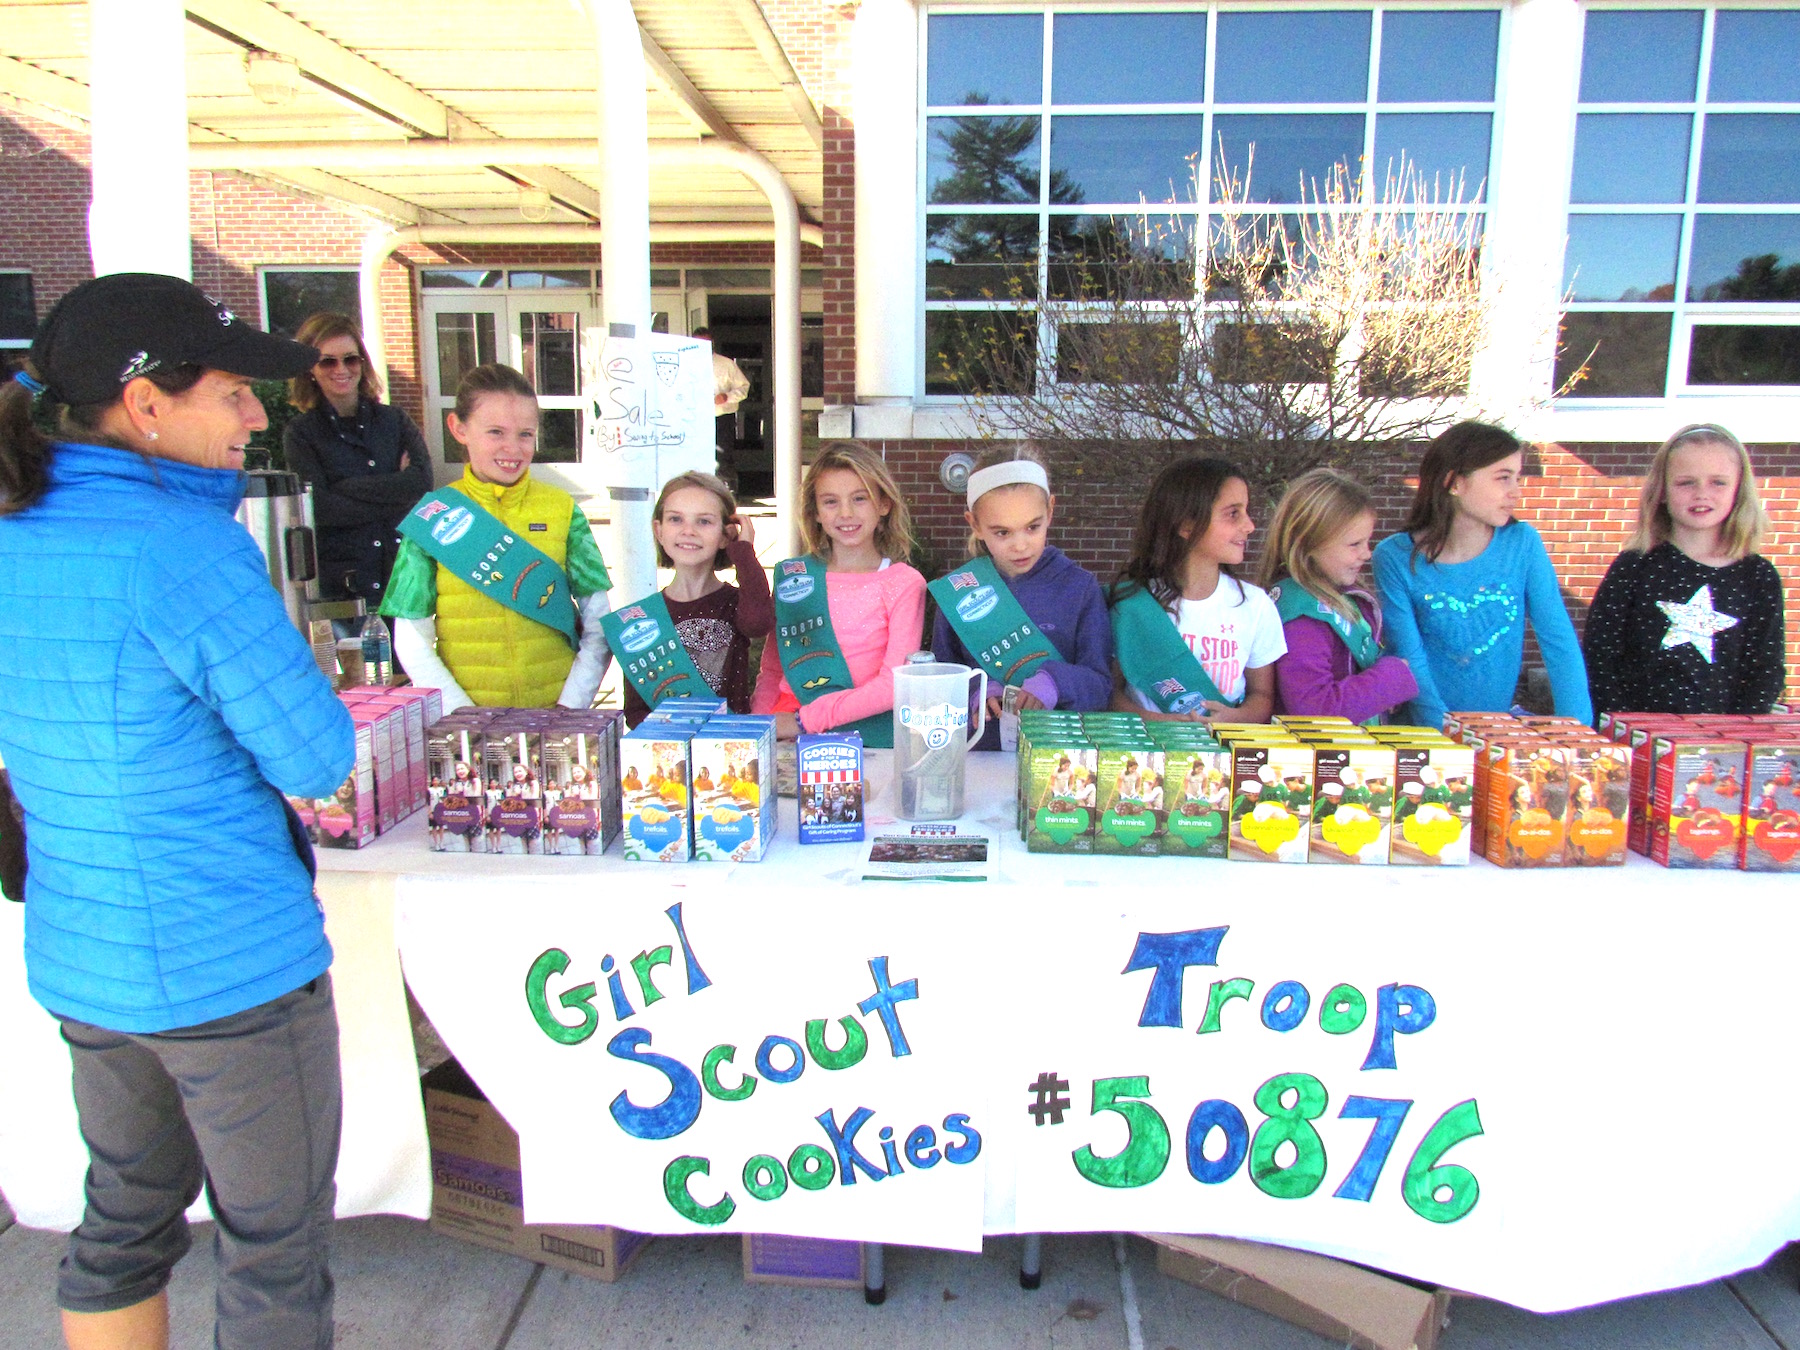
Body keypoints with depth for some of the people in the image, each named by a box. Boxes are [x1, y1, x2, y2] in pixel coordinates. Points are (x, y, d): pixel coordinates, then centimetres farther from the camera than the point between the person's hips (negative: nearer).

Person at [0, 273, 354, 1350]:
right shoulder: (183, 543, -22)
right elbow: (318, 760, -20)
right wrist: (294, 666, -2)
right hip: (232, 967, -8)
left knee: (127, 1221, 26)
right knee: (277, 1250, 12)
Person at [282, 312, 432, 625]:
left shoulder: (394, 420, 11)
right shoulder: (301, 433, 4)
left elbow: (422, 481, -6)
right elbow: (318, 508, -9)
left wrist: (346, 488, -9)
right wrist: (393, 497, -10)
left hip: (405, 575, 2)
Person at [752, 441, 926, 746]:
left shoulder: (904, 583, 1)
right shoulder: (791, 577, 10)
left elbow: (895, 684, -9)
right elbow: (771, 670, 15)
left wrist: (806, 720, -14)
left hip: (870, 738, -1)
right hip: (792, 744, 1)